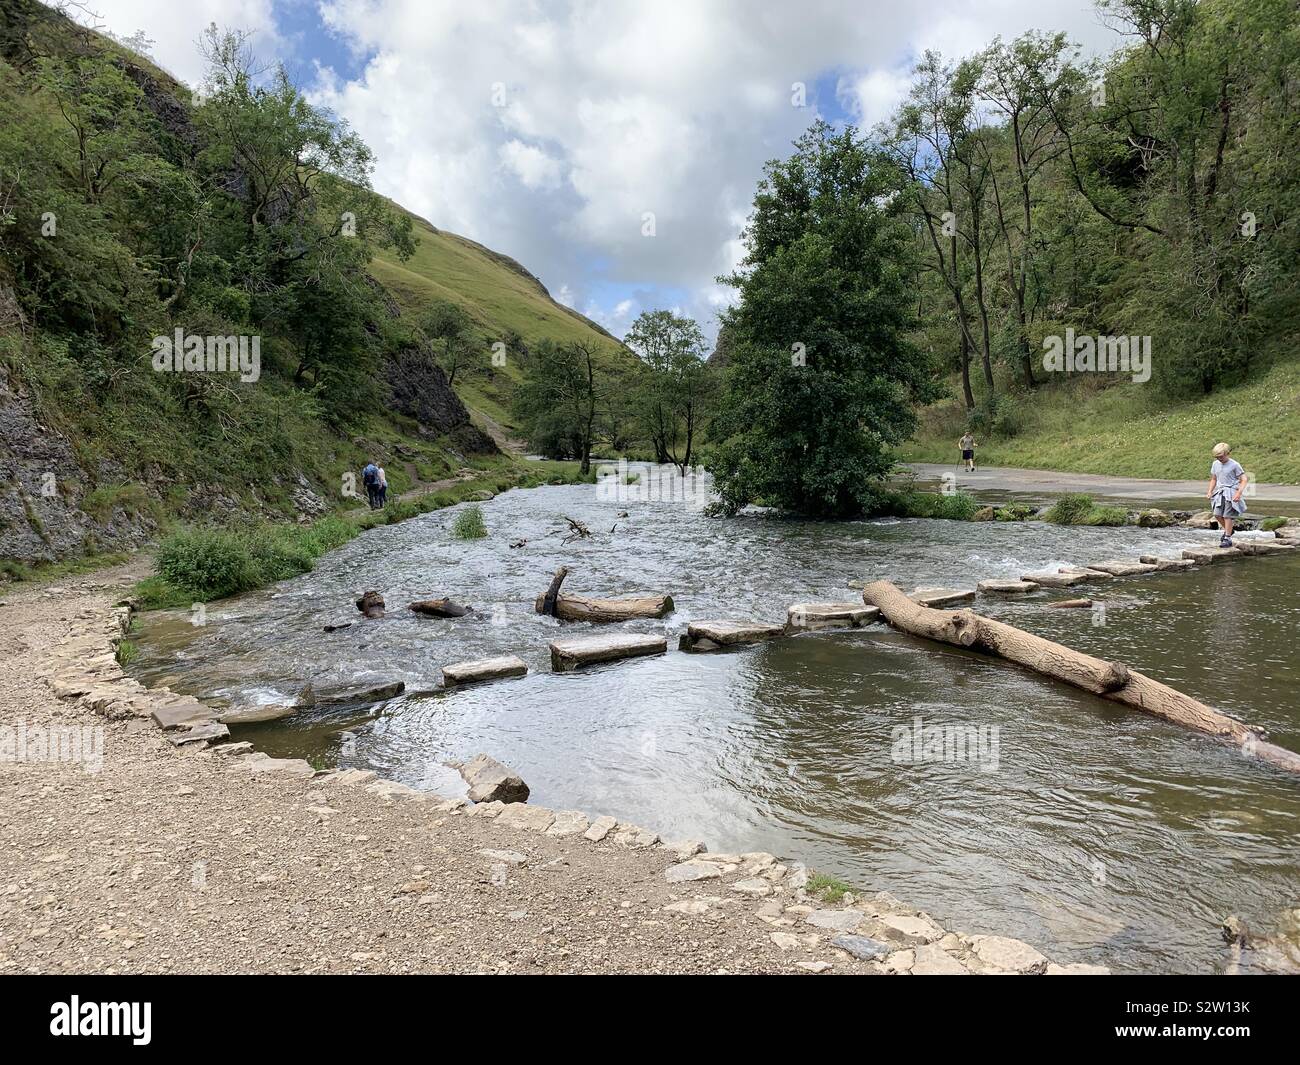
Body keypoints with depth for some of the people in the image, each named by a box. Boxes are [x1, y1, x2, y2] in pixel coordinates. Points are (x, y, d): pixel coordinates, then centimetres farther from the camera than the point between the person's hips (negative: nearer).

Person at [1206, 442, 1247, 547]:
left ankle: (1227, 539, -3)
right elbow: (1213, 479, 20)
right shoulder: (1215, 464, 9)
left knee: (1227, 515, -8)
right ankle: (1228, 531, 25)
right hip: (1220, 492, 6)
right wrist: (1209, 492, 8)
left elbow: (1244, 479, -8)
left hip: (1231, 492, -6)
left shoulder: (1234, 465, -8)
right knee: (1217, 514, 0)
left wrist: (1239, 493, -19)